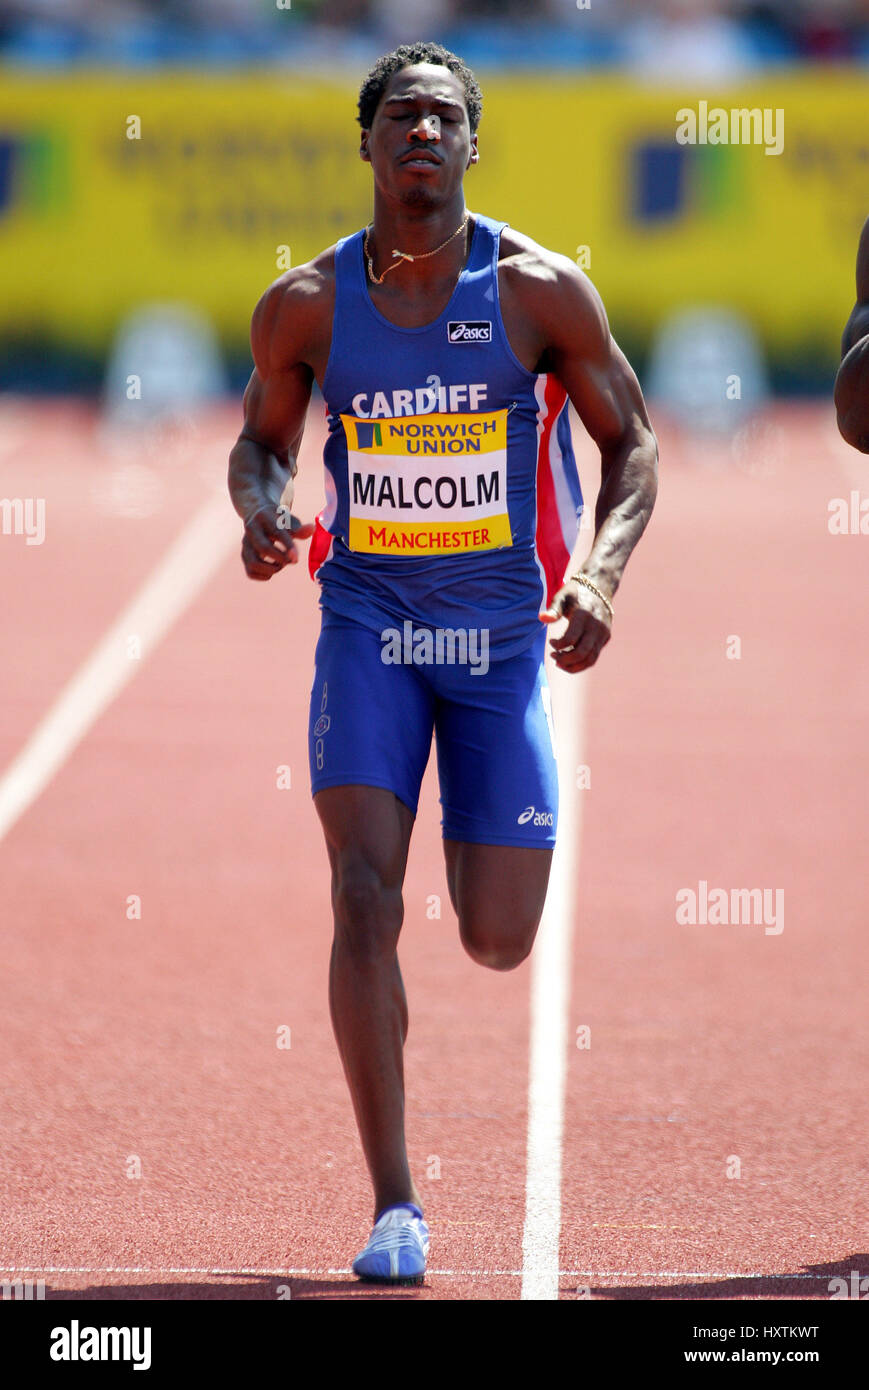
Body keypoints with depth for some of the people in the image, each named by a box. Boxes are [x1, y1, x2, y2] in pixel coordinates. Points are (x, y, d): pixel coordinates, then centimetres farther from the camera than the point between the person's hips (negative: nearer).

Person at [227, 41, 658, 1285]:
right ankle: (394, 1206, -10)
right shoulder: (307, 307, -5)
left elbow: (631, 443, 1)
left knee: (499, 943, 3)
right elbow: (261, 440, 12)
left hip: (503, 636, 0)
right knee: (366, 900, -17)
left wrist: (600, 575, -15)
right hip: (368, 624, 0)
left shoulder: (541, 291, -9)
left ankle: (473, 851, 44)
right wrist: (260, 507, -11)